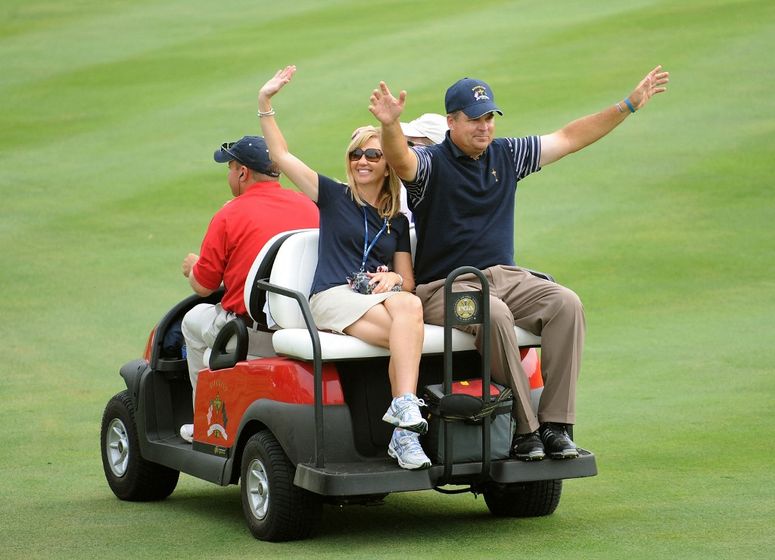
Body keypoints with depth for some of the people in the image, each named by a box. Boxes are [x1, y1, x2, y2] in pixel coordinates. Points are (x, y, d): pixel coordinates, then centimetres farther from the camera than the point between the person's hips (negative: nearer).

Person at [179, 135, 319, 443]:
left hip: (252, 333, -5)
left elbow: (202, 286, -3)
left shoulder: (228, 216, -9)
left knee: (194, 319, 24)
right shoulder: (309, 206, 6)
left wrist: (191, 268, 22)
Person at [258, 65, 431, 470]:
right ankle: (406, 421, -43)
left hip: (379, 294, 3)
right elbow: (281, 156, 7)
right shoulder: (333, 196, 14)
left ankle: (402, 420, -44)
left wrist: (393, 277, -4)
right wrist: (265, 104, 1)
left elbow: (408, 280, 20)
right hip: (332, 300, -3)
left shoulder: (397, 221, 22)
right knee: (407, 328, -33)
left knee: (407, 306, -36)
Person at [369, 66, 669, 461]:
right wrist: (390, 125, -51)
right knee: (494, 314, -37)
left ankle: (555, 424, -22)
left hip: (504, 277, 5)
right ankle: (524, 428, -29)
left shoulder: (506, 155, 13)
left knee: (566, 304, -21)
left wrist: (630, 104, 15)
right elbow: (400, 159, -28)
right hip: (444, 287, -5)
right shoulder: (431, 163, -4)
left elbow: (569, 139, 18)